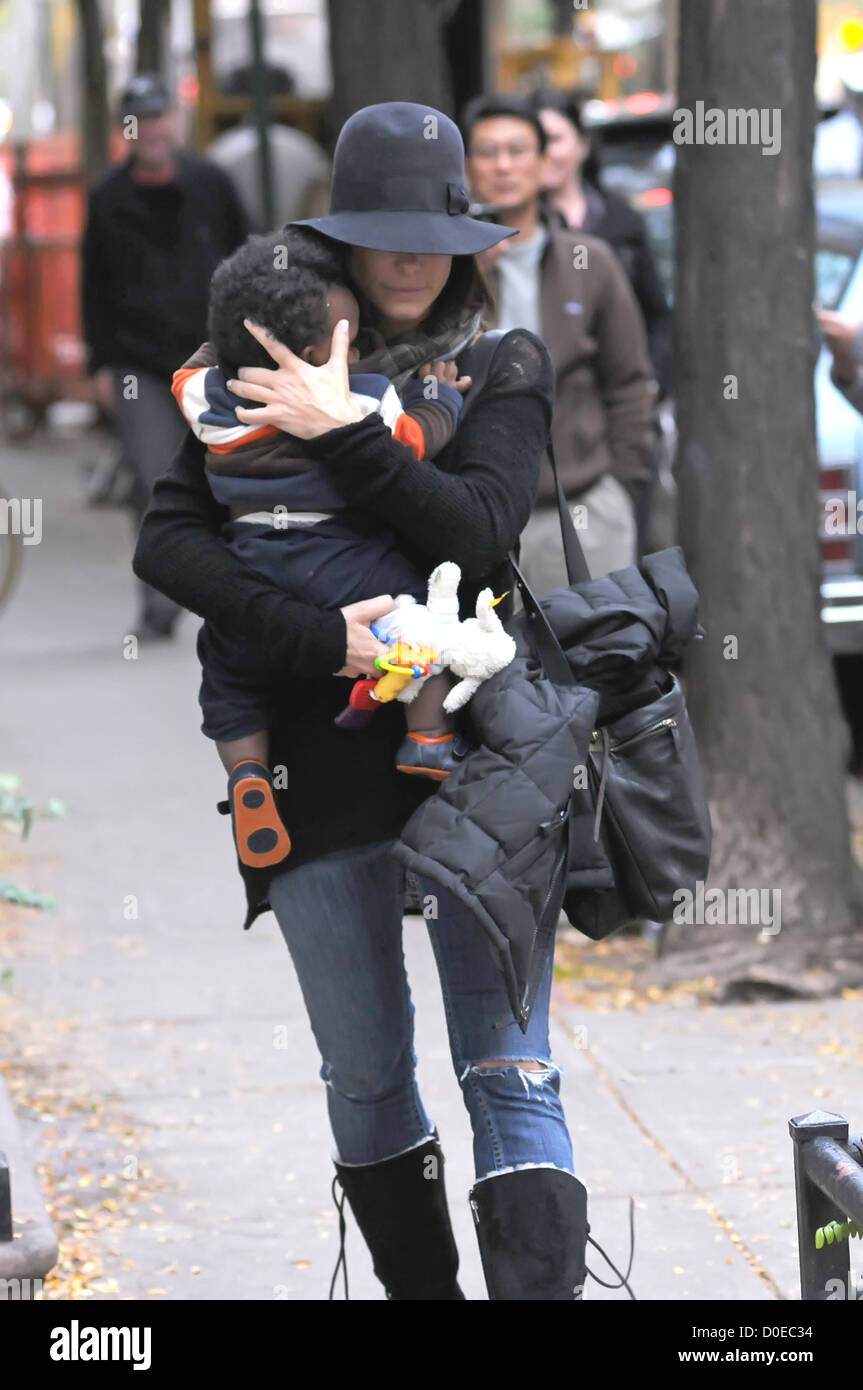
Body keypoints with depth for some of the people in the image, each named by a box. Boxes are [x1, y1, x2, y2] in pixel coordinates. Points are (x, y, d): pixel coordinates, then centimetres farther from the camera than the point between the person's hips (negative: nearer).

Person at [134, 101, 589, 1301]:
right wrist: (311, 637, -17)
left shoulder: (505, 368, 5)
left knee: (510, 1076, -9)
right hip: (321, 764, 2)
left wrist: (342, 433, -20)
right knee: (365, 1080, 10)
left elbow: (478, 530, -10)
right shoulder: (266, 371, 6)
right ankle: (420, 1292, 24)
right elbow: (166, 540, -4)